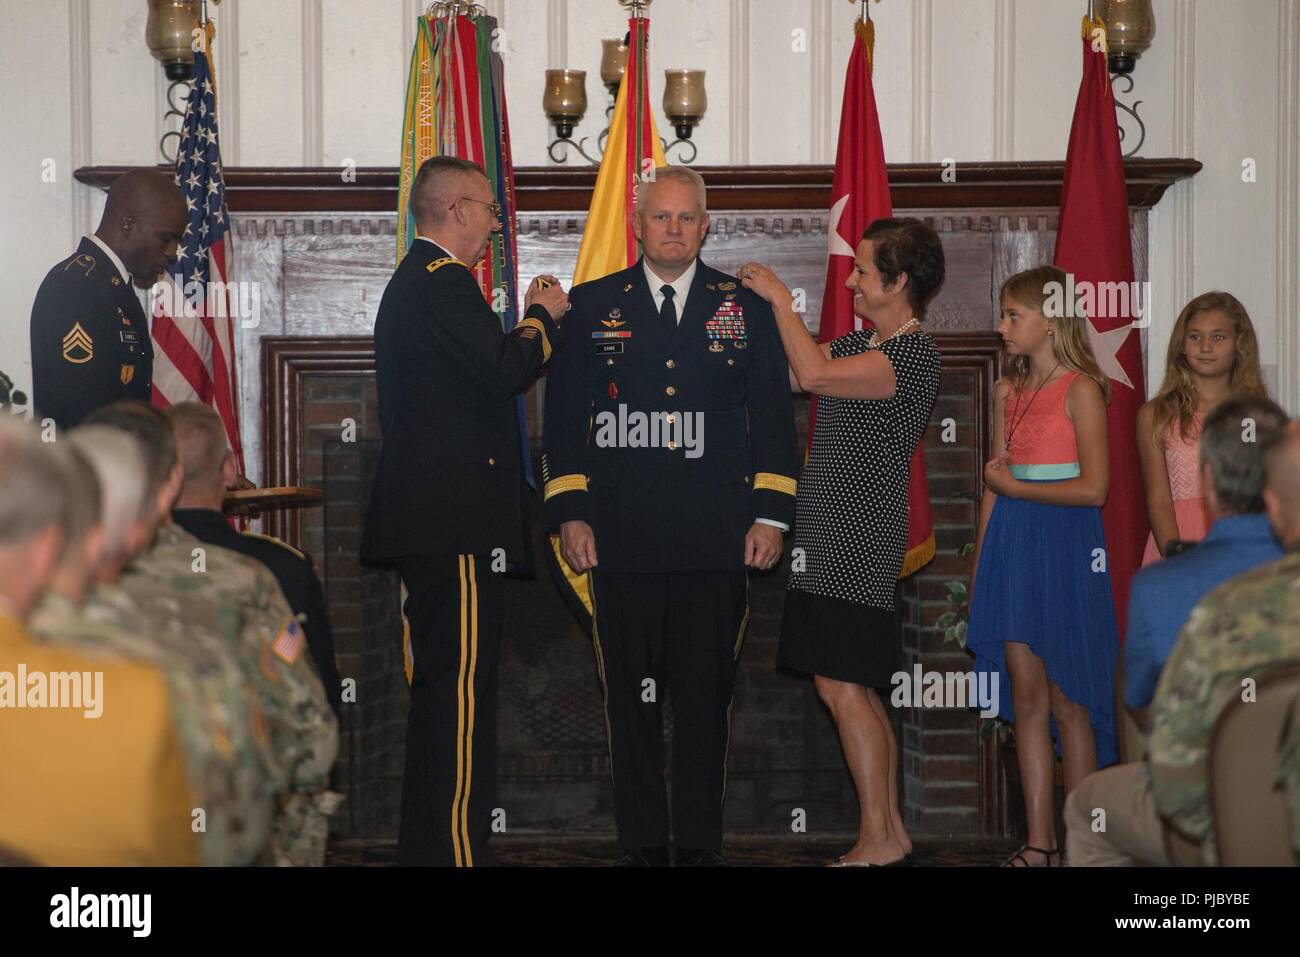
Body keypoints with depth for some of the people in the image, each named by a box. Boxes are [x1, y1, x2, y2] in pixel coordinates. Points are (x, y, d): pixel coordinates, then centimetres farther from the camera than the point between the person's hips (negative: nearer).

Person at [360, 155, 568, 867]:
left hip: (425, 517, 11)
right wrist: (543, 318, -5)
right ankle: (454, 849, -9)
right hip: (456, 519, -11)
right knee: (461, 685, -10)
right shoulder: (443, 280, -12)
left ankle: (426, 847, 21)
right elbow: (503, 371, -19)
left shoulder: (412, 280, 22)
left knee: (441, 686, 15)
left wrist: (529, 321, 15)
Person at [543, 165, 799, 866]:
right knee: (630, 696, 4)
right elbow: (563, 418, 8)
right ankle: (641, 840, 13)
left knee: (706, 696, 4)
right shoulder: (592, 307, 9)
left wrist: (770, 517, 1)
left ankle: (700, 841, 13)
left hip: (716, 543, 0)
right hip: (619, 540, 0)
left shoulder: (746, 310, 10)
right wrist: (569, 514, -1)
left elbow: (773, 420, 9)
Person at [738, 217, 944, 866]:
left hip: (857, 538, -10)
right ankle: (891, 829, 19)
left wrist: (780, 299, -13)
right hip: (830, 538, 10)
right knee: (856, 689, 12)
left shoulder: (915, 355, -14)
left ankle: (878, 838, -3)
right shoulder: (860, 344, 16)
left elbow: (813, 374, -24)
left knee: (840, 685, -10)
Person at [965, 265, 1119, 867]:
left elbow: (1093, 488, -13)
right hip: (1011, 546, 6)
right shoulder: (1007, 393, 12)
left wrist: (1015, 487, -8)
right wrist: (979, 570, 12)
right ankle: (1039, 843, 8)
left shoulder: (1080, 390, -7)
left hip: (1065, 547, -6)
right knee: (1026, 696, 4)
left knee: (1067, 699, -2)